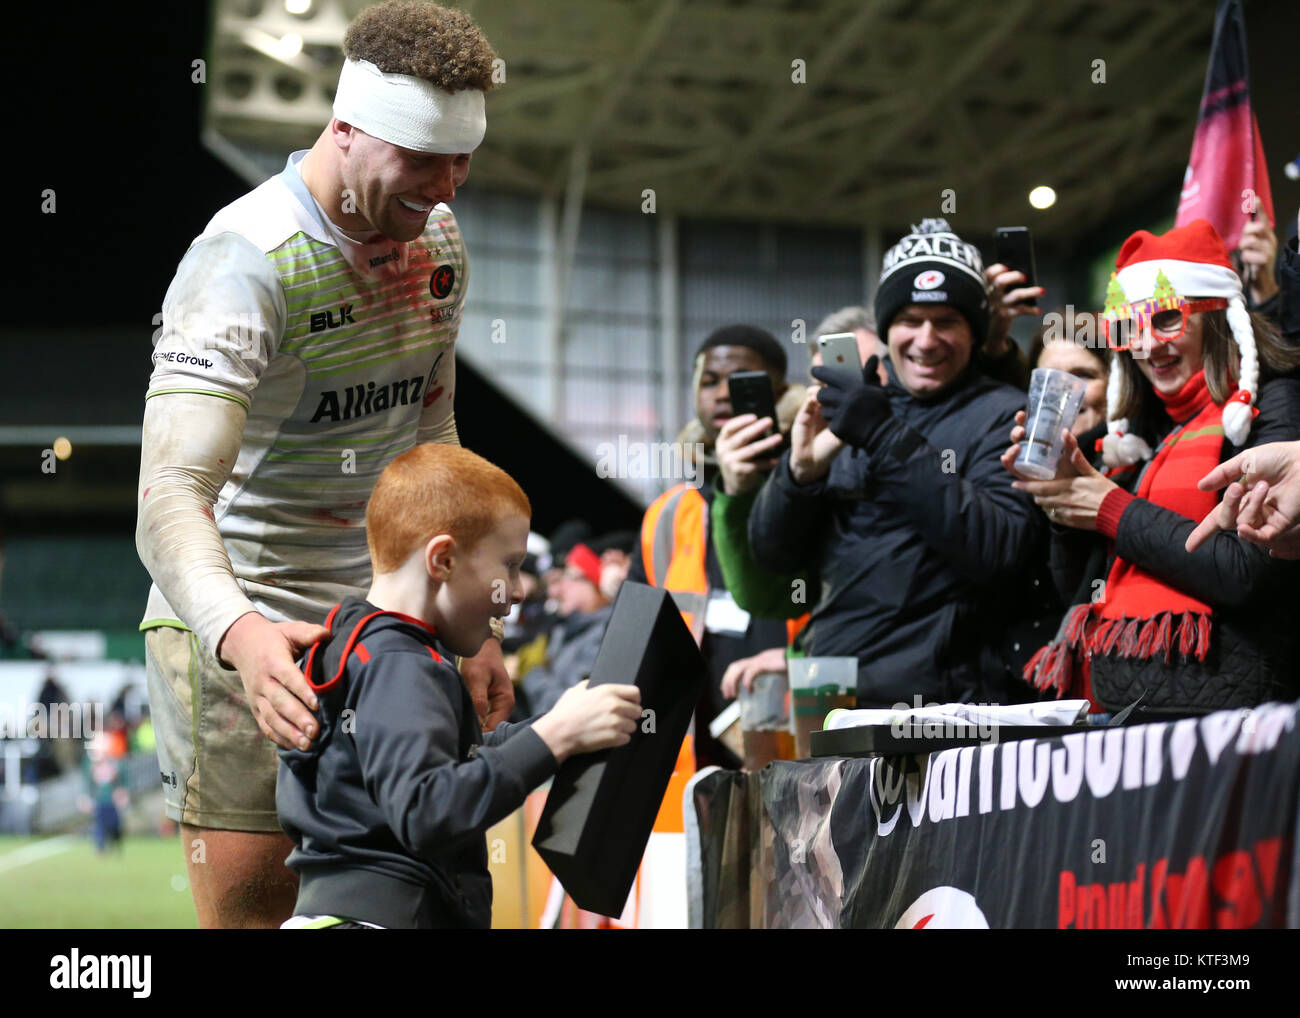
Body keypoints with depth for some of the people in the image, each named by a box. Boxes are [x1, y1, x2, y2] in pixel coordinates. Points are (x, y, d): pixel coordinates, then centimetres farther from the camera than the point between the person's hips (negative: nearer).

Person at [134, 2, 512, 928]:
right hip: (242, 635, -7)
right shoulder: (250, 259, -20)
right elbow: (171, 498, -30)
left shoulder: (438, 238, 5)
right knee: (252, 903, -7)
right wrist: (240, 634, -49)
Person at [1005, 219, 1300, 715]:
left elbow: (1252, 576, -14)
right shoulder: (1146, 432, 20)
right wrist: (1063, 500, 5)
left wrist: (1114, 512, -4)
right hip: (1109, 704, 7)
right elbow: (1079, 587, 23)